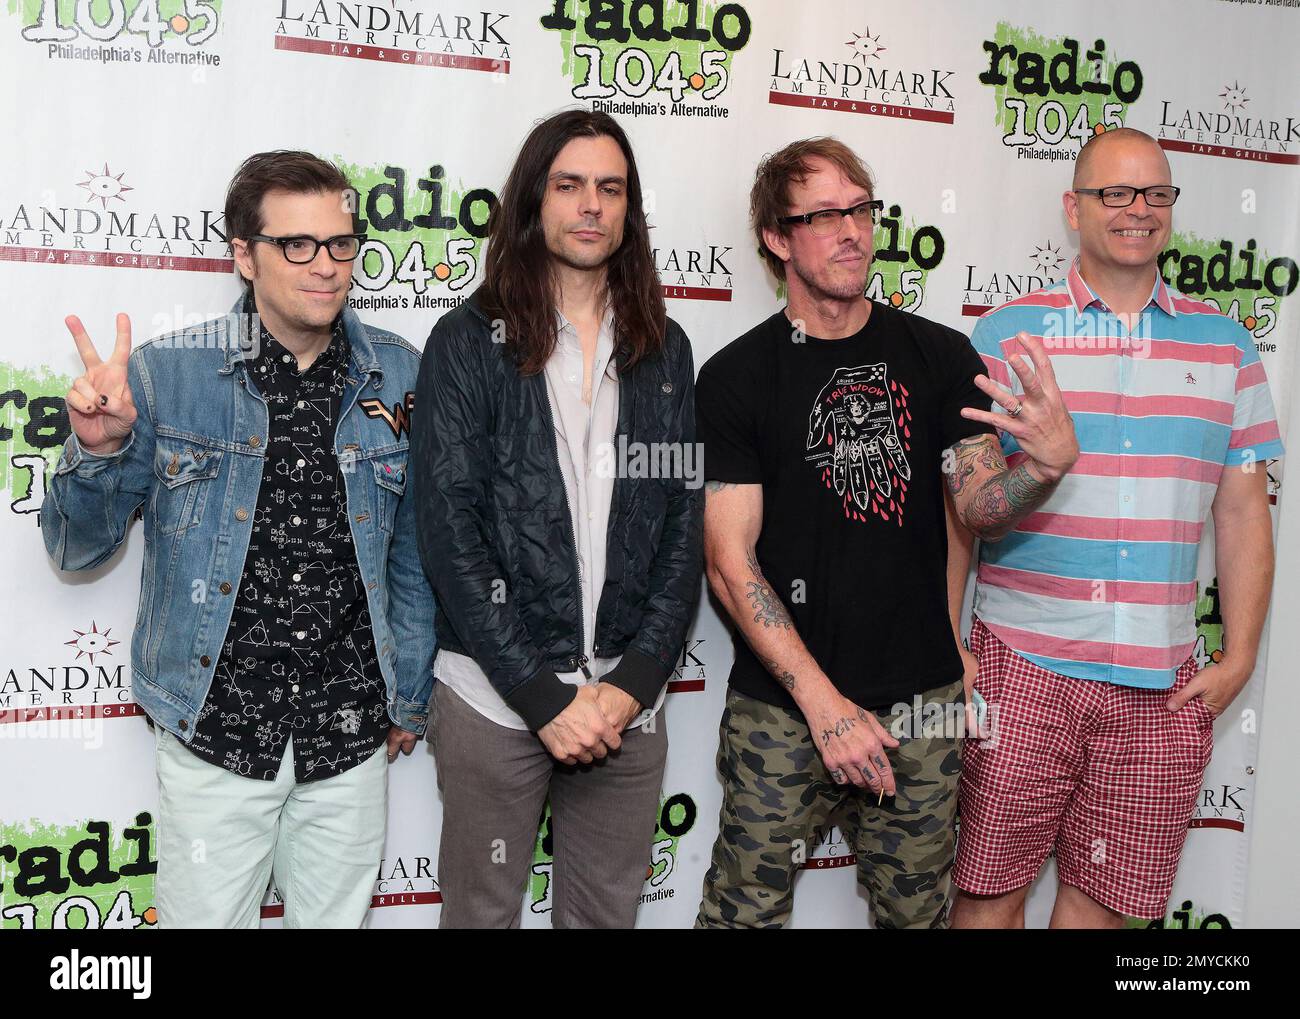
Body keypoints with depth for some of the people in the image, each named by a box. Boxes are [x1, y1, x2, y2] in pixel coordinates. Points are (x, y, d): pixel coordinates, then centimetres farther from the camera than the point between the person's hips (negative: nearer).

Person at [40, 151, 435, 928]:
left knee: (337, 917, 18)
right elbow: (78, 549, -1)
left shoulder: (401, 376, -2)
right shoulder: (165, 375, -7)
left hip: (352, 741, 2)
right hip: (215, 731, -1)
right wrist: (97, 447, -20)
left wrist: (411, 697, 12)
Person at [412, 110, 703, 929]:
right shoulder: (469, 343, -2)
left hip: (629, 701, 3)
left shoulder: (664, 349, 8)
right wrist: (542, 693, -12)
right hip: (496, 694, -3)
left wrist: (634, 682, -6)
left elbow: (683, 525, 5)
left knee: (607, 910, 13)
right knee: (484, 908, 9)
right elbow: (450, 533, -8)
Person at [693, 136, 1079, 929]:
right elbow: (731, 560, -8)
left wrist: (1047, 467, -21)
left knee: (917, 908, 15)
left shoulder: (940, 356, 4)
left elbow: (979, 507, 2)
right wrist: (823, 701, -14)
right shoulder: (737, 376, -4)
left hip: (923, 699, 3)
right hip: (783, 708, -2)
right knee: (747, 909, 5)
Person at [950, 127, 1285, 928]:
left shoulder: (1226, 347, 11)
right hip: (1024, 665, -2)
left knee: (1103, 899, 8)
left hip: (1164, 682, 2)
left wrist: (1240, 656, 5)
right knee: (990, 891, 3)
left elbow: (1243, 511, 11)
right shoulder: (1007, 334, 2)